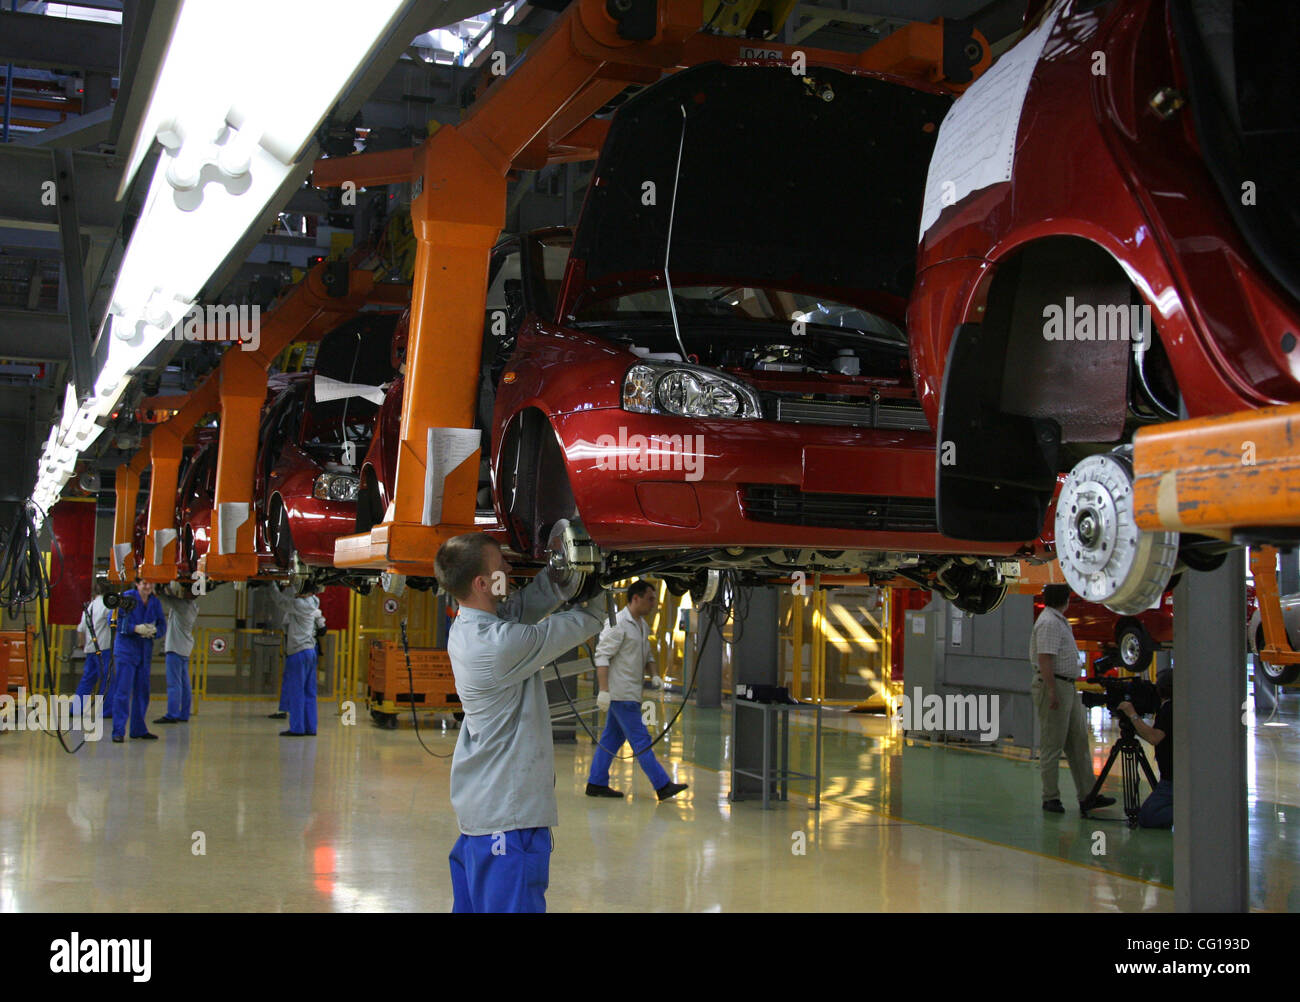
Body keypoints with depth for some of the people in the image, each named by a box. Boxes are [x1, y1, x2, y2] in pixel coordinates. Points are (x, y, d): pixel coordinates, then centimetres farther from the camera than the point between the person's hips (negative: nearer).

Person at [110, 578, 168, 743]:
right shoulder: (127, 598, -7)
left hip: (145, 652, 5)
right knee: (122, 691, -8)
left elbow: (162, 625, 8)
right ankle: (118, 731, -6)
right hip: (125, 650, -5)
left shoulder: (155, 602, 7)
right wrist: (135, 628, -21)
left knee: (142, 691, 10)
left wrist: (154, 630, -15)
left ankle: (138, 729, 19)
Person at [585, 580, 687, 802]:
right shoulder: (618, 624, -15)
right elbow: (602, 656, -17)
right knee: (641, 741, -6)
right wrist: (604, 690, -22)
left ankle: (596, 783, 19)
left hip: (629, 693, 9)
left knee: (612, 738, 13)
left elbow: (646, 654, 26)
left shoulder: (643, 624, 14)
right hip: (621, 693, -9)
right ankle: (662, 785, -4)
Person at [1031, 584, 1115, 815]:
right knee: (1052, 746, -3)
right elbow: (1045, 659, -22)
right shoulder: (1048, 623, -16)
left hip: (1068, 687, 11)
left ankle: (1087, 795, 14)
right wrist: (1052, 691, -25)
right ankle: (1050, 798, 3)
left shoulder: (1059, 621, 17)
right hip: (1053, 686, -11)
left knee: (1079, 742, 10)